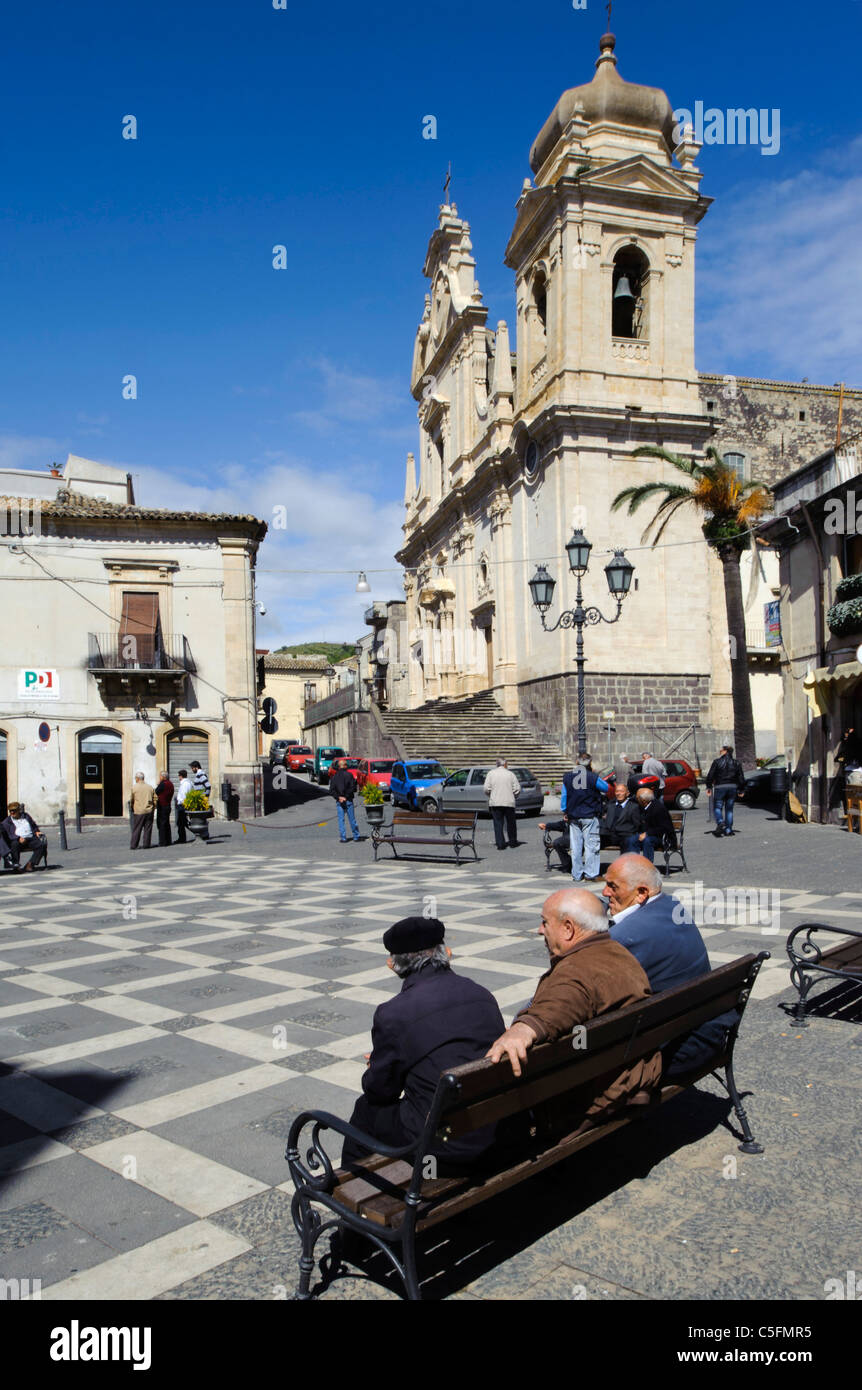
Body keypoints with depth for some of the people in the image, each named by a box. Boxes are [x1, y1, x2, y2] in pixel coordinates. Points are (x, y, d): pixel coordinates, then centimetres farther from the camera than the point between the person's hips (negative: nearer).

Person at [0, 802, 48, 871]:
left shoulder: (26, 816, 23)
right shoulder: (6, 822, 11)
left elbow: (34, 826, 29)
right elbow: (9, 835, -2)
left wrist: (37, 832, 6)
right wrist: (19, 838, -21)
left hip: (31, 838, 3)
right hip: (18, 840, -3)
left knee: (42, 844, -26)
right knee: (15, 844, -38)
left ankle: (30, 865, -26)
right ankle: (15, 864, -29)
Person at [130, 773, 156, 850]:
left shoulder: (134, 787, -4)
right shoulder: (150, 787, 6)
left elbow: (132, 800, 3)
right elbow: (155, 799, 7)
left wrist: (132, 808, 19)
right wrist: (153, 809, 16)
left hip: (138, 812, -2)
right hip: (149, 811, 3)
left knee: (136, 829, 4)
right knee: (147, 829, 6)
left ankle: (134, 845, 5)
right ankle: (146, 844, 6)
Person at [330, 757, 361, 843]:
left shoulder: (334, 776, 3)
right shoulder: (349, 775, -6)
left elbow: (331, 791, -3)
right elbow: (353, 788, -12)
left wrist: (339, 797, -7)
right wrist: (346, 796, -7)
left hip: (339, 801, 2)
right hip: (348, 801, -2)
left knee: (341, 820, 5)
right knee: (352, 819, 7)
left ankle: (343, 838, 3)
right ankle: (356, 836, 15)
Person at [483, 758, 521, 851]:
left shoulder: (491, 773, 2)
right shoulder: (510, 774, 2)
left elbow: (486, 788, -4)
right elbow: (517, 788, -2)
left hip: (495, 802, 0)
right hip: (509, 802, 0)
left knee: (498, 824, 3)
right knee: (511, 824, 13)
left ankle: (500, 844, -4)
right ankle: (513, 843, 21)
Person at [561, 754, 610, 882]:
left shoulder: (567, 778, 1)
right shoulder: (593, 777, -11)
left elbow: (564, 796, 7)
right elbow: (606, 788, 4)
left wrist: (565, 812, 18)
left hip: (573, 817, 4)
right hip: (590, 816, -4)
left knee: (575, 846, 8)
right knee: (591, 845, 1)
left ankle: (577, 874, 14)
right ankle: (591, 874, 1)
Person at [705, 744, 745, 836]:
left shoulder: (717, 762, -4)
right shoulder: (736, 763, 8)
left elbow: (710, 775, -6)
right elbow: (741, 778, 9)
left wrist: (708, 786, 3)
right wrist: (741, 790, 15)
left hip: (720, 787, -4)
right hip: (733, 787, 4)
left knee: (717, 807, 3)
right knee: (729, 808, 11)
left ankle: (720, 822, -23)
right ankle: (728, 830, 8)